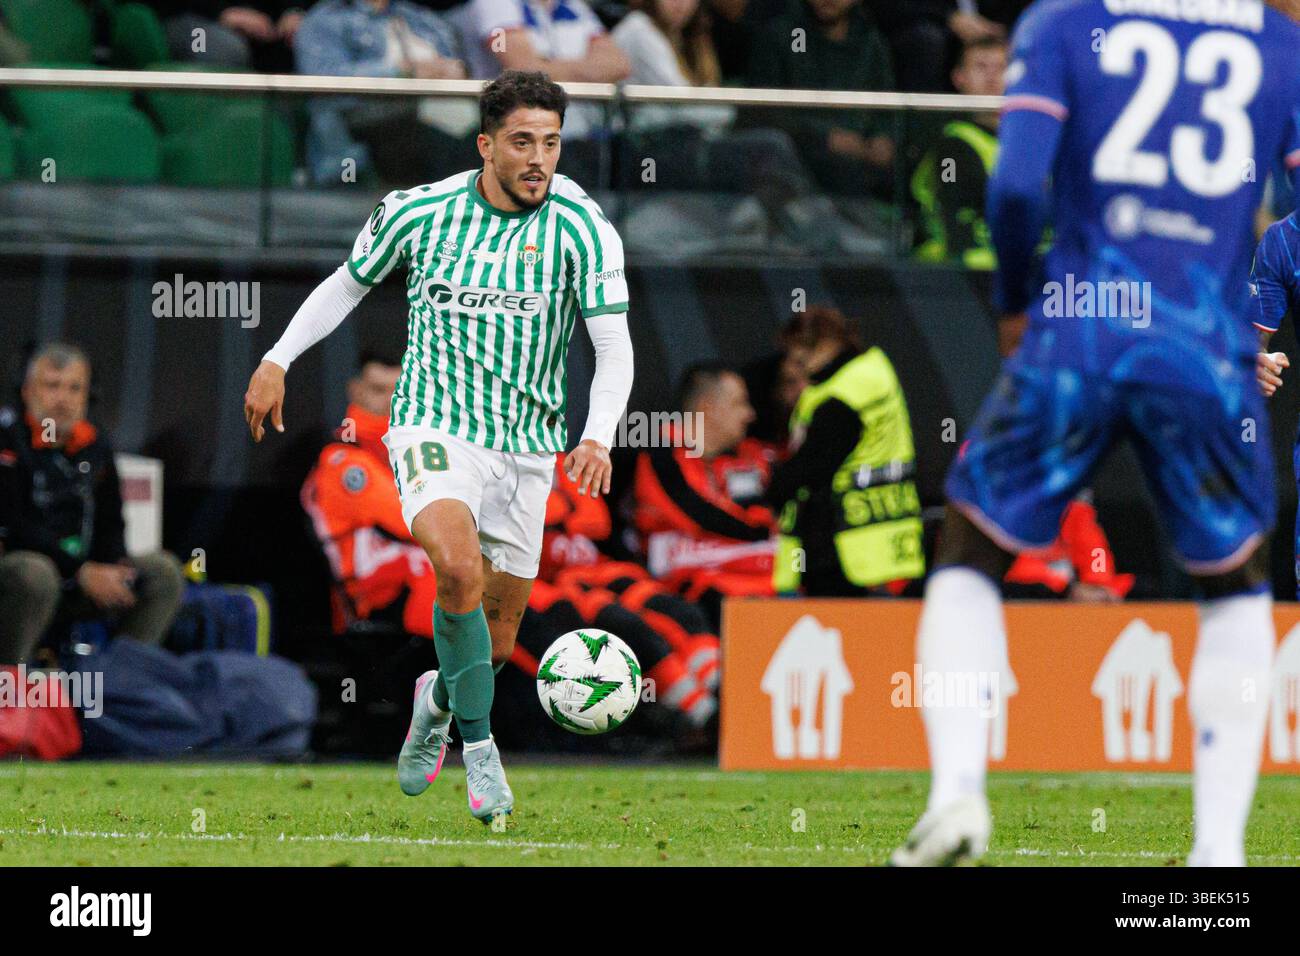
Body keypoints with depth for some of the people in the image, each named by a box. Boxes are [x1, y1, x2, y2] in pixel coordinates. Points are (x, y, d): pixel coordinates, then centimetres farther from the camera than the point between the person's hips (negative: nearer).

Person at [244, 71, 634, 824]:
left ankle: (439, 699, 44)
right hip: (435, 424, -2)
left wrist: (599, 437, -27)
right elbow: (349, 283, 14)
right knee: (459, 569, -30)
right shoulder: (420, 212, -5)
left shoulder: (582, 228, -8)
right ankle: (479, 747, -15)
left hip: (529, 447, 2)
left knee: (496, 641, 8)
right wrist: (277, 362, 10)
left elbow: (614, 348, -10)